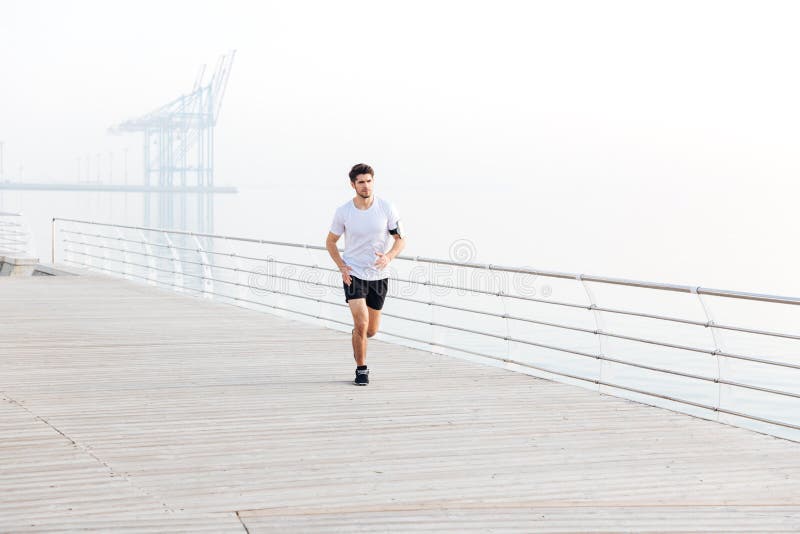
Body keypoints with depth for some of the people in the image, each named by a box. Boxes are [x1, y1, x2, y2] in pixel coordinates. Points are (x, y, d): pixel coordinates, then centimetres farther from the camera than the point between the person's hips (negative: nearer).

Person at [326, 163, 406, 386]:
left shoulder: (387, 208, -8)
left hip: (378, 274, 2)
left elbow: (401, 239, 0)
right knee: (361, 323, -17)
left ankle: (356, 337, 47)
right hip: (353, 273, -2)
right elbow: (330, 242, 5)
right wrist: (341, 266, -9)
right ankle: (361, 369, 0)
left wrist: (388, 256, -20)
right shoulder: (343, 212, -8)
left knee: (371, 330, 10)